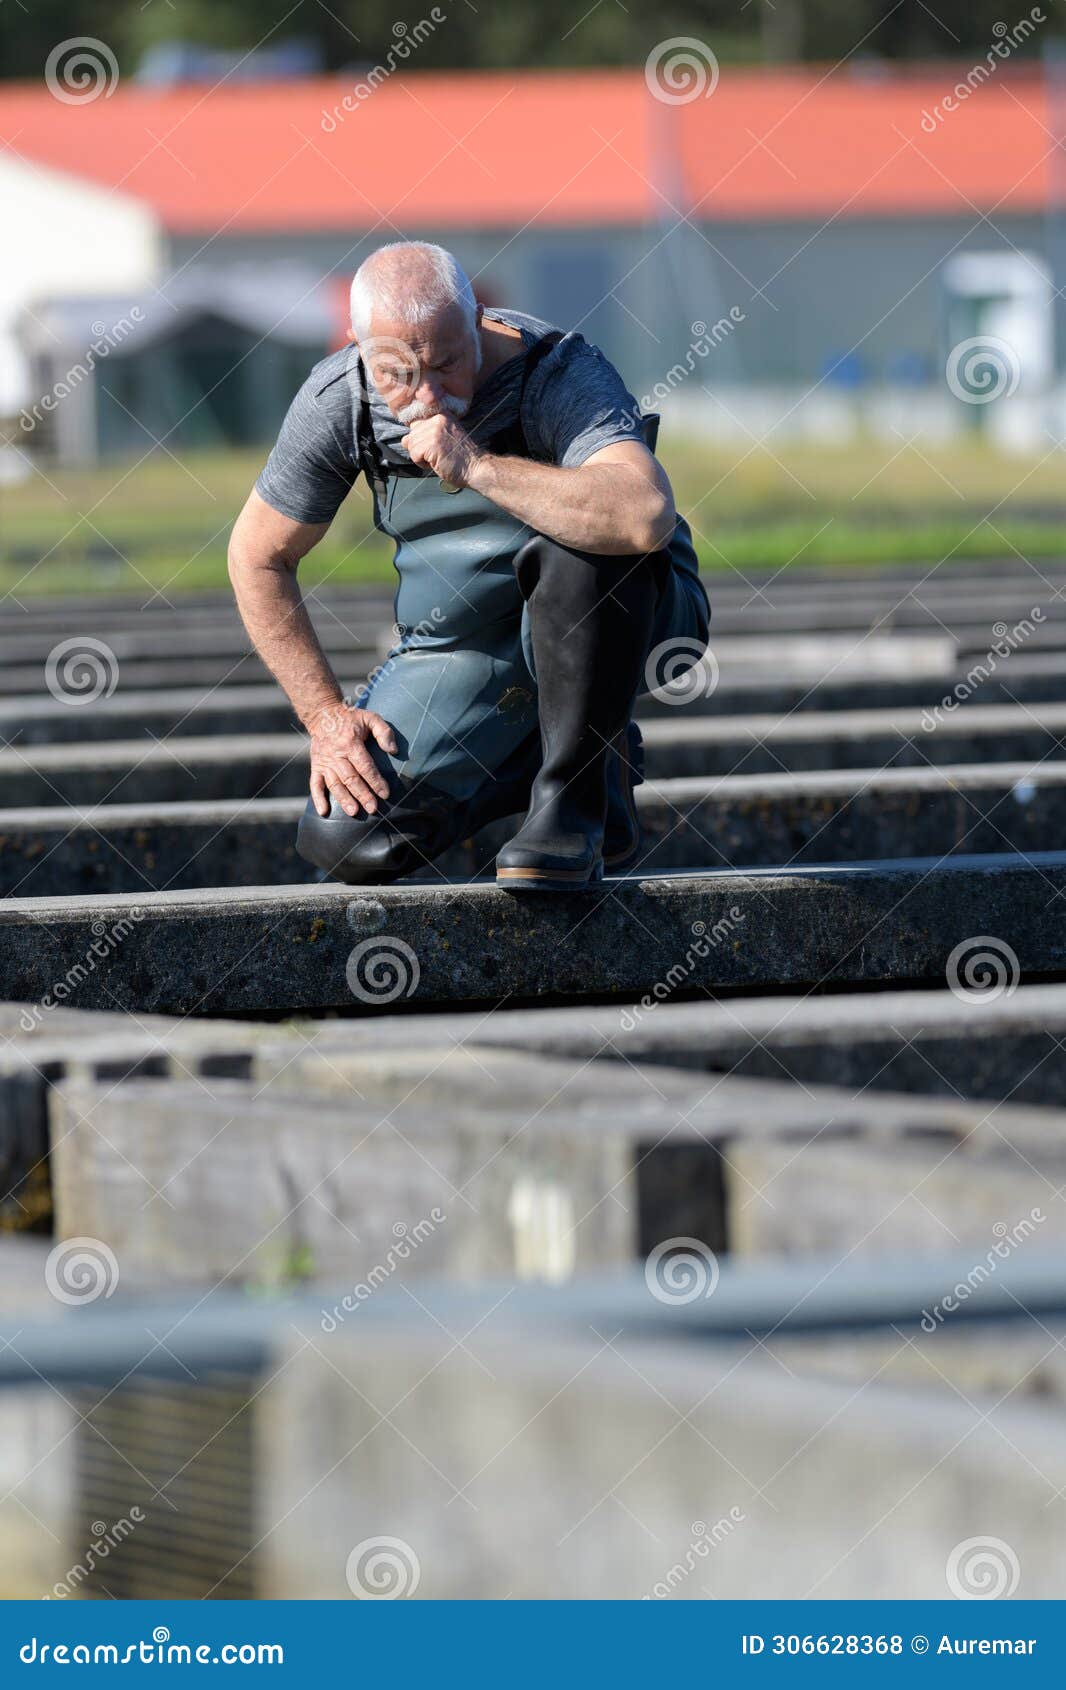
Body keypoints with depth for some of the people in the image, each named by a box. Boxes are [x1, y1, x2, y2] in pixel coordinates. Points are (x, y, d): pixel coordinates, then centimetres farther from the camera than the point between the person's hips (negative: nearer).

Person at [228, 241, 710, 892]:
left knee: (575, 544, -39)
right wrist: (324, 712, -5)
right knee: (344, 843, -13)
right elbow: (259, 558, 1)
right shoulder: (338, 401, -15)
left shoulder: (559, 375, -29)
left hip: (620, 616, -4)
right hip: (465, 650, 4)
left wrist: (477, 467, -46)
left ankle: (577, 793, -20)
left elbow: (647, 518, -49)